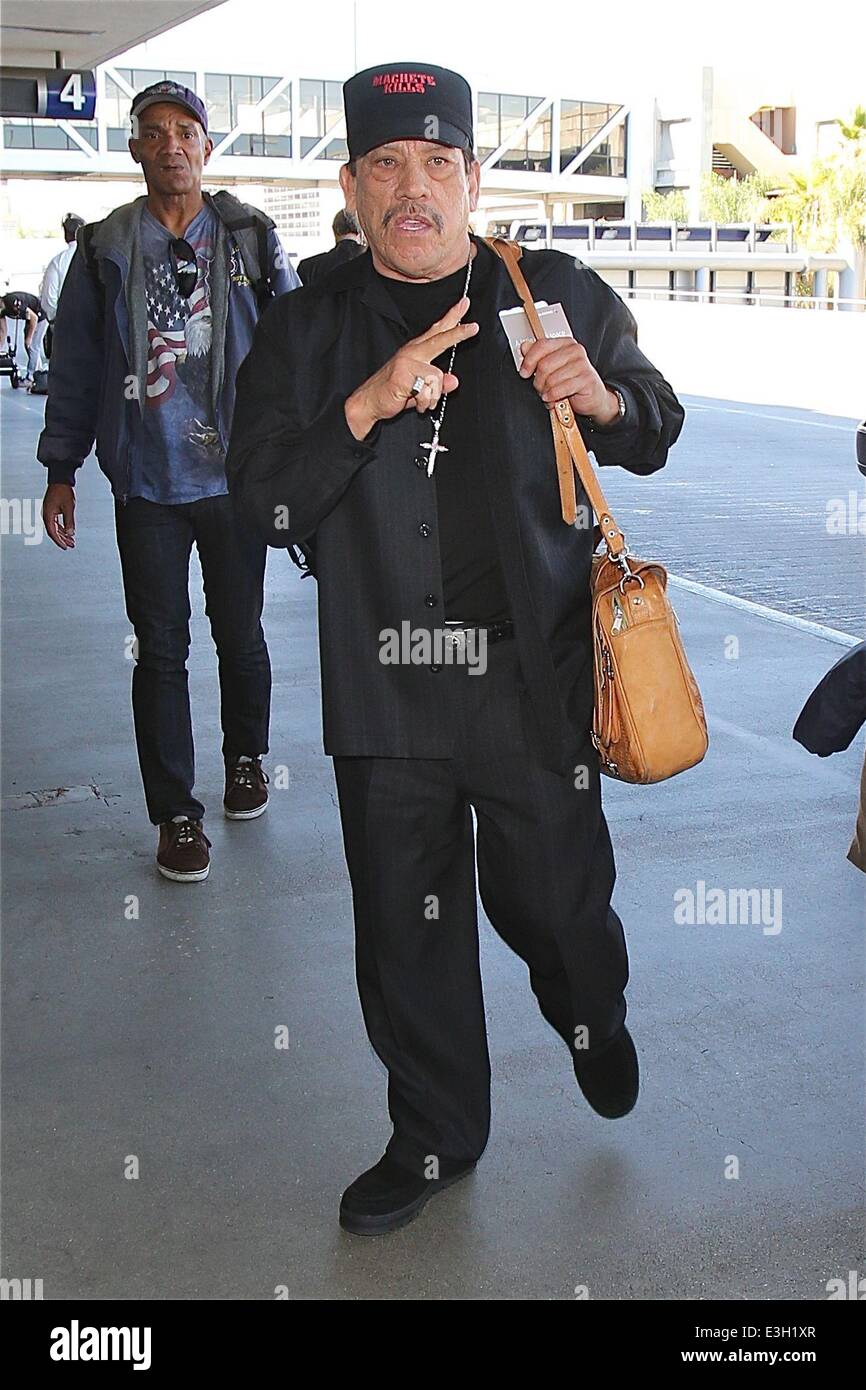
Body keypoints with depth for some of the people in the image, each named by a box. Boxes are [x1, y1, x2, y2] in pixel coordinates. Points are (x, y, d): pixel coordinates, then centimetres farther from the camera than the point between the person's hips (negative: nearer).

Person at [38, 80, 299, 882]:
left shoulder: (251, 238, 3)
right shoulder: (105, 248, 4)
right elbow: (75, 365, 8)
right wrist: (60, 470, 7)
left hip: (234, 475, 0)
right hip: (146, 484, 0)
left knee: (239, 633, 12)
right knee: (161, 649, 4)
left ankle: (245, 758, 38)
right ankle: (176, 814, 15)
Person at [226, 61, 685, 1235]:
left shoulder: (559, 294, 4)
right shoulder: (307, 329, 6)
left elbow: (657, 433, 14)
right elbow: (264, 501, -2)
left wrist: (603, 398, -10)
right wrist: (367, 405, -17)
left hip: (536, 677, -1)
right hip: (383, 691, 2)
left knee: (554, 901, 9)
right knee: (406, 929, 11)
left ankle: (592, 1016, 47)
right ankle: (436, 1137, 34)